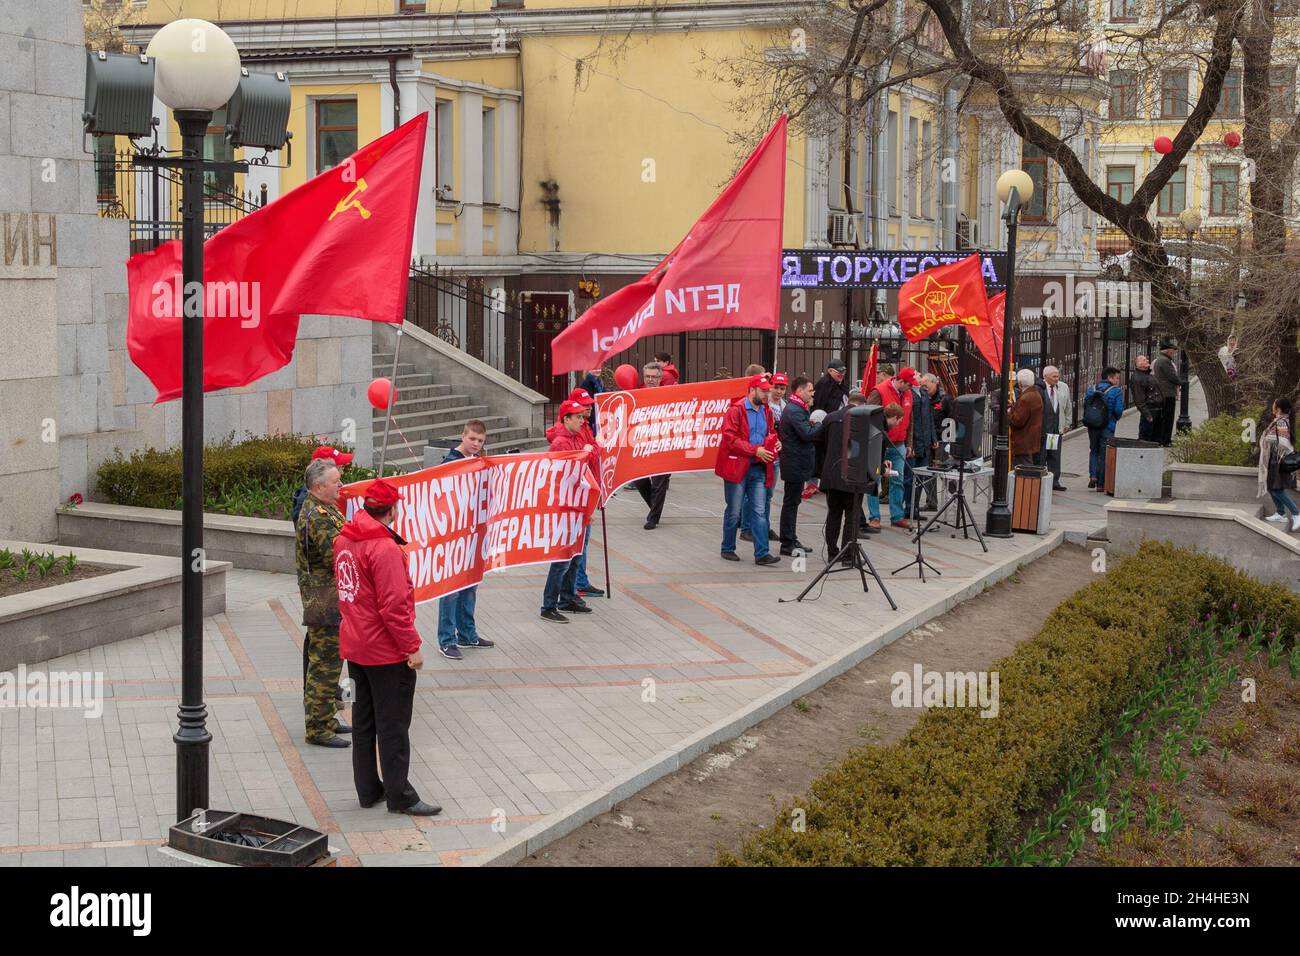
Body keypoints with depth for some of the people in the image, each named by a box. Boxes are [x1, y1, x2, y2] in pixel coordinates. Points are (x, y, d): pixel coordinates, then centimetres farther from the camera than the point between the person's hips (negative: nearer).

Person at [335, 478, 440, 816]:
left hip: (354, 646, 8)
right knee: (393, 725, 0)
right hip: (387, 651, -8)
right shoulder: (385, 549, -21)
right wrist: (412, 646, -17)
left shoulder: (343, 541, 5)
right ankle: (400, 796, 7)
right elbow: (393, 605, -23)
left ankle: (368, 790, 23)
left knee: (363, 721, 16)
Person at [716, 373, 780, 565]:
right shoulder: (736, 410, -10)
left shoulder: (767, 411, 11)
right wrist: (755, 450, -21)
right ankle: (727, 549, 18)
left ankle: (762, 553, -2)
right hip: (738, 466, -5)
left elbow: (772, 433, 26)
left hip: (759, 468, 6)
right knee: (734, 512, 5)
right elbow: (730, 438, -18)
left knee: (760, 511, 0)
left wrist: (776, 443, 2)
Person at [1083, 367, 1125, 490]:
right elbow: (1118, 410, -14)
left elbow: (1085, 405, 3)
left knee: (1093, 451, 20)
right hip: (1108, 427, -3)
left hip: (1092, 425, 3)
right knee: (1104, 454, 7)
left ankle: (1093, 475, 0)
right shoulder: (1116, 391, -9)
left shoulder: (1091, 388, 4)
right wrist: (1115, 419, 7)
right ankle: (1101, 484, 10)